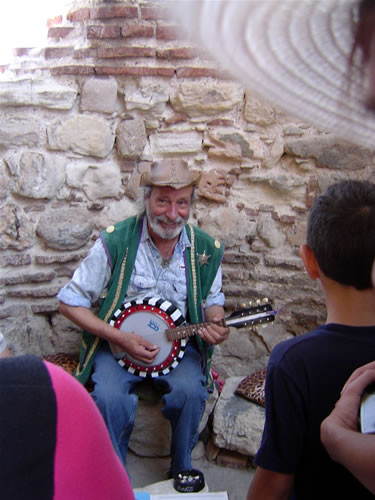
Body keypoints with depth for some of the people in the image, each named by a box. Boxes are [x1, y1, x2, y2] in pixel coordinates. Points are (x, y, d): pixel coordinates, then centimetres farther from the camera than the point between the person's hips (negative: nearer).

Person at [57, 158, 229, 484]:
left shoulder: (206, 249, -3)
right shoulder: (115, 242, -12)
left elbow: (213, 300, 15)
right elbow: (70, 301, -7)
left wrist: (215, 323, -10)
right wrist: (119, 338, -16)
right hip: (118, 342, -1)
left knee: (190, 391, -27)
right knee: (110, 398, -28)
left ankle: (181, 472, 3)